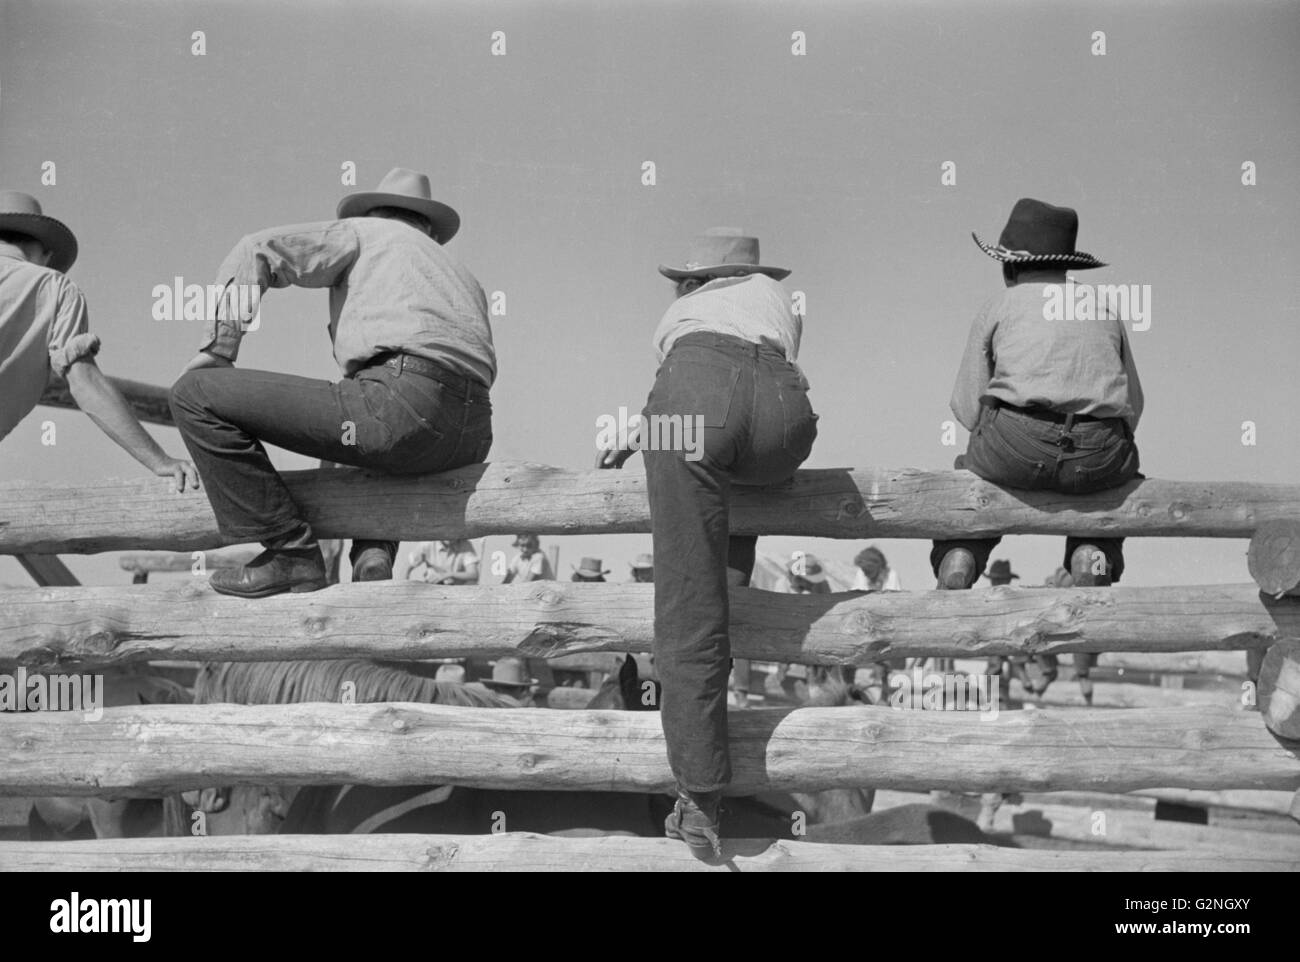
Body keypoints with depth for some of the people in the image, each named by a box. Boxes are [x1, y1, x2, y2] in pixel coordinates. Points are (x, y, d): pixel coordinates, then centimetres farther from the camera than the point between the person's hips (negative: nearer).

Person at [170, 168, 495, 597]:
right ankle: (375, 551, 14)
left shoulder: (362, 233, 21)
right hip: (473, 437, 7)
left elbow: (258, 252, 6)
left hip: (402, 408, -7)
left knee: (196, 394, 0)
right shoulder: (462, 277, 36)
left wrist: (216, 349, 10)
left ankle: (292, 554, 0)